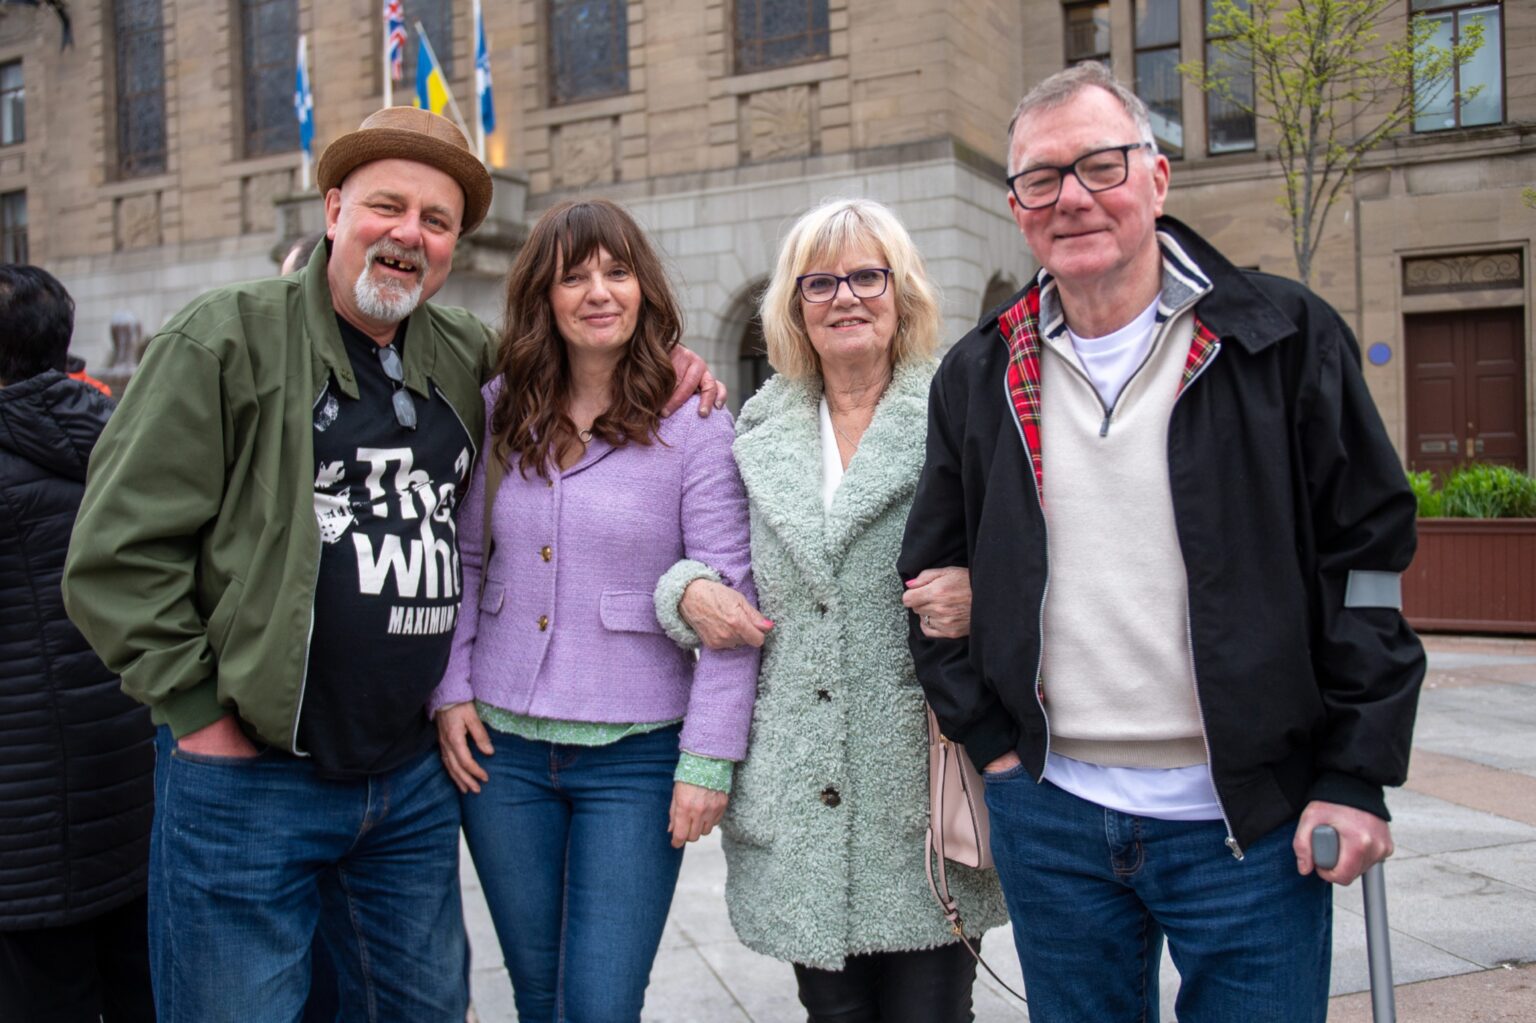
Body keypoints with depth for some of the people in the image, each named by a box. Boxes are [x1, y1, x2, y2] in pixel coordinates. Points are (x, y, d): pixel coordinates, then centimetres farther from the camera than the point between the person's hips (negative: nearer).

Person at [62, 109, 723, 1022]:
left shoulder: (466, 354, 7)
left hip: (415, 779, 5)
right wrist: (200, 709, -10)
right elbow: (120, 552, -10)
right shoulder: (228, 341, -8)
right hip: (249, 778, -5)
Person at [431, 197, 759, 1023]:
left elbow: (729, 601, -10)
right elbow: (465, 560, 12)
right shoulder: (498, 411, 5)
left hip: (634, 755, -4)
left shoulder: (692, 424, -8)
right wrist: (450, 690, 3)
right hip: (502, 744, 4)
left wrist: (709, 759, -12)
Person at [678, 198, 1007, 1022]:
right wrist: (692, 591, -1)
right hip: (800, 792, 3)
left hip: (923, 781, -3)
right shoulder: (760, 433, 12)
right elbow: (715, 558, 20)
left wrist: (978, 596, -20)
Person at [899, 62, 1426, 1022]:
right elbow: (934, 573, 11)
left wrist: (1355, 778, -6)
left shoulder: (1285, 338, -2)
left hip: (1250, 819, -2)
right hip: (1049, 817, 3)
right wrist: (990, 738, 3)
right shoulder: (980, 375, 5)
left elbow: (1370, 555, -3)